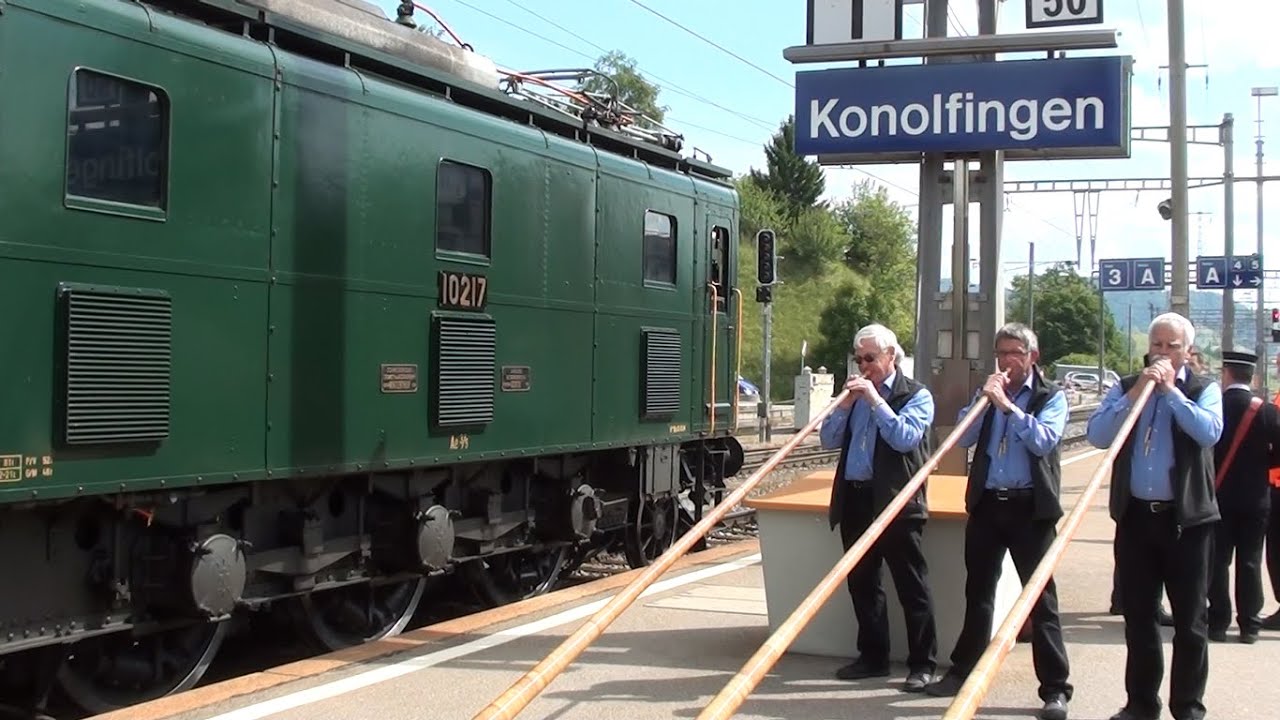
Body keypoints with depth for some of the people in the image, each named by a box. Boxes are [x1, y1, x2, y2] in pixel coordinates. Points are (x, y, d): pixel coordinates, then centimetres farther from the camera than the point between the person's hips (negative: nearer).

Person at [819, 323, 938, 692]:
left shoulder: (916, 395, -1)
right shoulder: (855, 393, 15)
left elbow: (905, 438, -17)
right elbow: (828, 440, 8)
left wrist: (876, 400, -17)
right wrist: (846, 403, -4)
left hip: (896, 501, -6)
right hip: (855, 499, 6)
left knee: (911, 585, -1)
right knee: (861, 582, 11)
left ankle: (922, 663, 5)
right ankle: (873, 656, 22)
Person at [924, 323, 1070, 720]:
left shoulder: (1052, 396, 2)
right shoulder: (987, 393, 14)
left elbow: (1044, 441, -15)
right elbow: (962, 438, 3)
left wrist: (1007, 405, -18)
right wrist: (983, 399, -7)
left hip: (1030, 507, -4)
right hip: (986, 504, 4)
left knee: (1040, 598, -3)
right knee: (978, 593, 13)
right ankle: (964, 671, 23)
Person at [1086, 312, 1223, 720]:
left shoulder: (1204, 389, 3)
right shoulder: (1125, 387, 9)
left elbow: (1209, 432, -17)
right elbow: (1096, 435, -5)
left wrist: (1171, 390, -13)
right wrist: (1137, 393, -11)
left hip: (1186, 518, -2)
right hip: (1135, 515, 3)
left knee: (1190, 620, 3)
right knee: (1138, 616, 9)